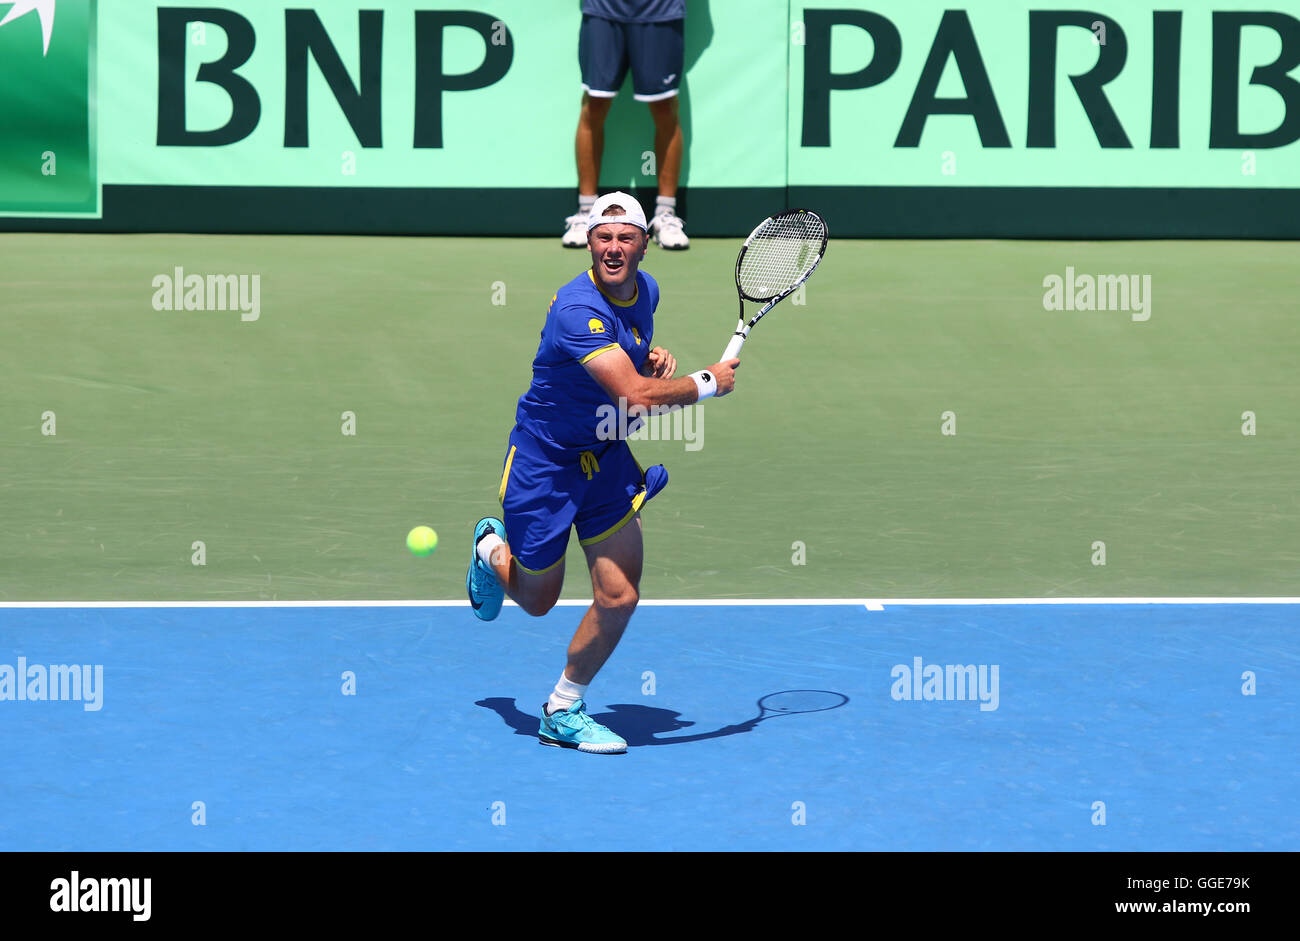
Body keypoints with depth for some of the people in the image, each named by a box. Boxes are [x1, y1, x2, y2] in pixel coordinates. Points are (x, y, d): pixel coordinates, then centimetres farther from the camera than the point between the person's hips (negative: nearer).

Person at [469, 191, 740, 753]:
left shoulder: (645, 289, -2)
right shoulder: (577, 308, -29)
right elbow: (636, 395, -37)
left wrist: (656, 358, 0)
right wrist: (707, 383, -23)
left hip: (606, 455, 6)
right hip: (544, 460, -6)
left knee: (619, 596, -7)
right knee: (537, 600, 11)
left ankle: (563, 712, 13)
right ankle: (492, 549, 48)